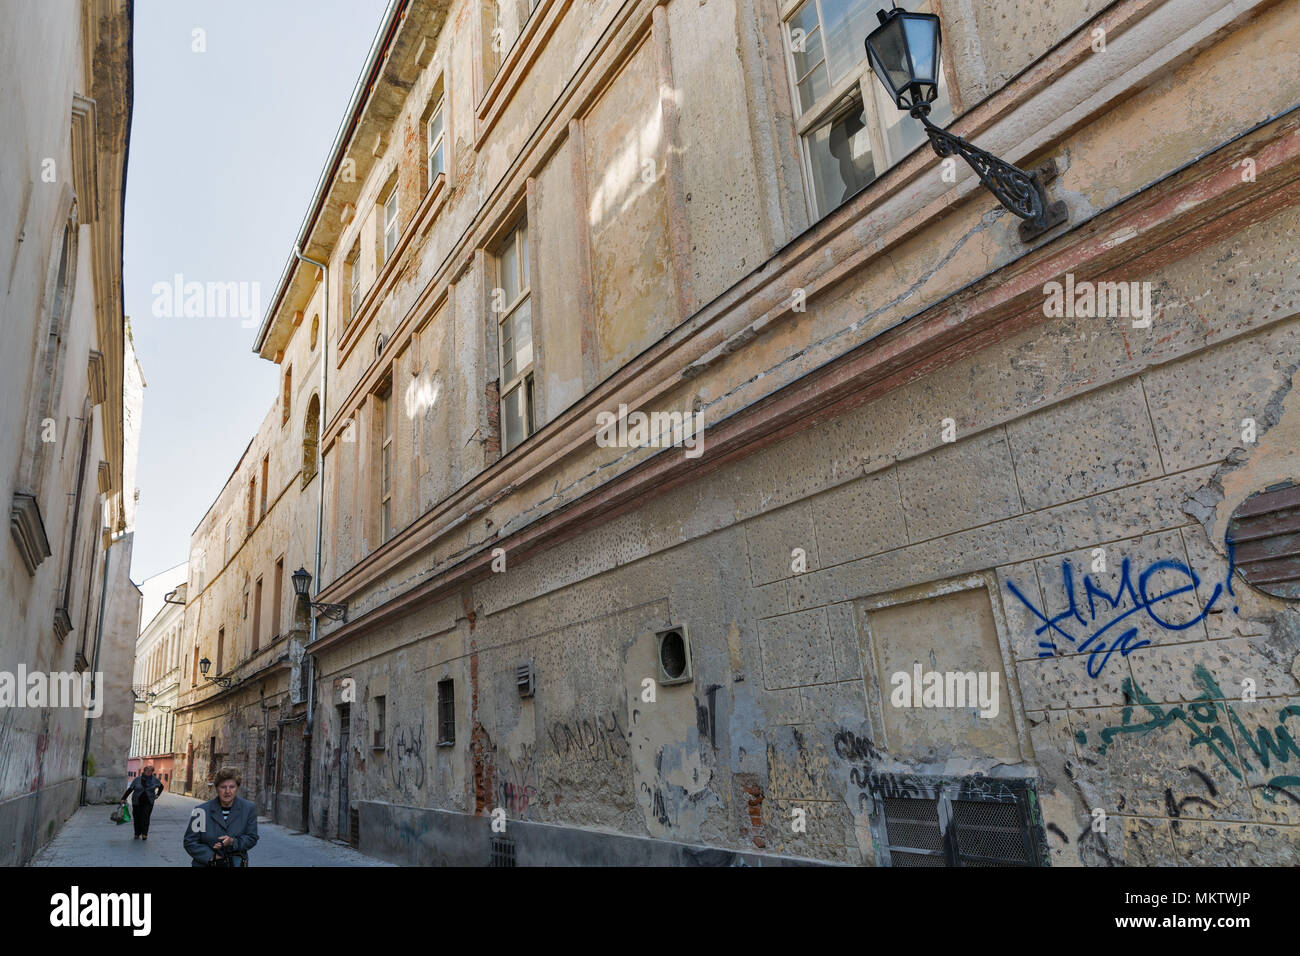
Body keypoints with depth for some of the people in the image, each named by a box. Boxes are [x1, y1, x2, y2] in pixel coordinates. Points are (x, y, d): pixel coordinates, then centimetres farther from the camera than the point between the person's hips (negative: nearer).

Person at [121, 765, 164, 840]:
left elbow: (161, 786, 19)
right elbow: (130, 789, 1)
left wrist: (157, 795, 12)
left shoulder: (155, 780, 3)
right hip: (137, 802, 1)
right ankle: (137, 834, 19)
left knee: (145, 817, -13)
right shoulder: (137, 779, 0)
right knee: (137, 818, 3)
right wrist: (123, 798, -5)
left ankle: (144, 834, -8)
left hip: (148, 803, -1)